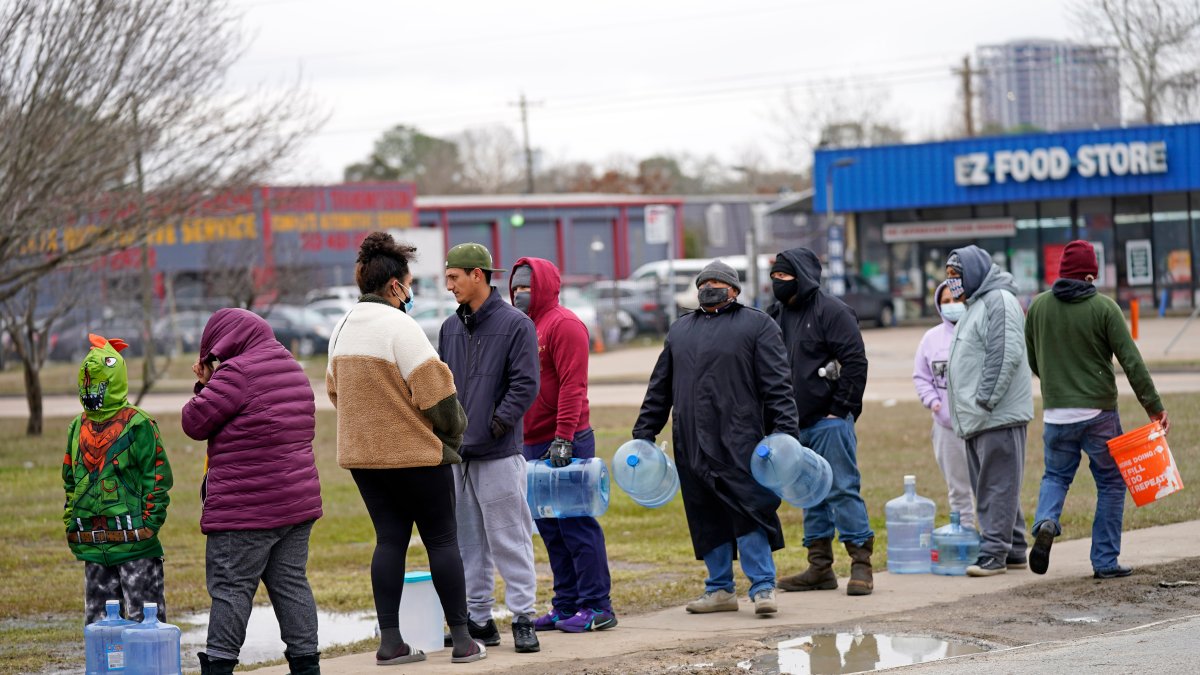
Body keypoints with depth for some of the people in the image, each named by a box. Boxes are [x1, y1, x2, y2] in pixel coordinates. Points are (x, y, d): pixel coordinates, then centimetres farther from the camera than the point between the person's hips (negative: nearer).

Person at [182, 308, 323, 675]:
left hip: (246, 507, -8)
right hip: (299, 501, 8)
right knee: (291, 583, 11)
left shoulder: (237, 373, -13)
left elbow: (195, 422, -10)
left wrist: (204, 384, 6)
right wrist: (211, 382, 15)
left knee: (231, 587, -3)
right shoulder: (293, 371, 16)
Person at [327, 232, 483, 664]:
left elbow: (335, 390, 16)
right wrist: (452, 433, -2)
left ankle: (390, 641, 5)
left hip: (363, 453, 7)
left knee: (390, 539, 10)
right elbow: (436, 392, -18)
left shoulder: (343, 329, 9)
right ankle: (462, 639, 6)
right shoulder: (400, 326, -17)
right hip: (416, 453, -7)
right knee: (442, 539, 3)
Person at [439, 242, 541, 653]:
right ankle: (478, 620, 16)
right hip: (455, 454, 6)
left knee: (509, 539, -4)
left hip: (499, 454, -6)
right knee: (468, 541, 9)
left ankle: (523, 618, 1)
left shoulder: (515, 324, -5)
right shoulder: (450, 328, 14)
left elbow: (525, 385, -10)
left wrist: (495, 426, -15)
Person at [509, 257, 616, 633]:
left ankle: (596, 607, -4)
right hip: (532, 446, 9)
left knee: (576, 525, -7)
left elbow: (573, 386, -17)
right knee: (549, 528, 11)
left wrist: (563, 438, -22)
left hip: (565, 443, -9)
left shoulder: (563, 325, -9)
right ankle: (567, 606, 16)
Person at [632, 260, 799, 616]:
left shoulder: (757, 325, 4)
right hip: (691, 444, 5)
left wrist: (784, 431, -14)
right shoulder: (680, 329, 20)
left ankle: (763, 587, -4)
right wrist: (643, 434, 17)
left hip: (738, 443, -5)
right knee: (706, 518, 8)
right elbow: (660, 387, 23)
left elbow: (777, 385, -4)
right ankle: (720, 589, 16)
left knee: (748, 512, -9)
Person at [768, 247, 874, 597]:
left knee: (842, 490, -8)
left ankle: (861, 563, -4)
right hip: (795, 423, 8)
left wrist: (840, 409, -15)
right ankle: (820, 567, 17)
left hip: (829, 421, -8)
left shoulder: (832, 311, -8)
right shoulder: (777, 315, 14)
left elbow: (855, 362, -12)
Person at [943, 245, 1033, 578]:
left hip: (998, 414, -10)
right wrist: (962, 406, 18)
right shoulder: (974, 304, 22)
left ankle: (994, 552, -9)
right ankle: (1014, 550, 17)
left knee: (997, 485, -8)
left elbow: (1006, 355, -20)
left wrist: (986, 399, -20)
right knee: (988, 485, 12)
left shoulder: (999, 301, -10)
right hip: (977, 417, 10)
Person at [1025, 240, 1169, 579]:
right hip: (1099, 412, -3)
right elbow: (1132, 361, -12)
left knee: (1056, 475, 19)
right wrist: (1154, 407, -7)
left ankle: (1045, 522, -11)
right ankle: (1105, 561, 9)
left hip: (1056, 414, 3)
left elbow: (1033, 361, 13)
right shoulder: (1103, 307, -9)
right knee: (1111, 483, 11)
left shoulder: (1038, 306, 2)